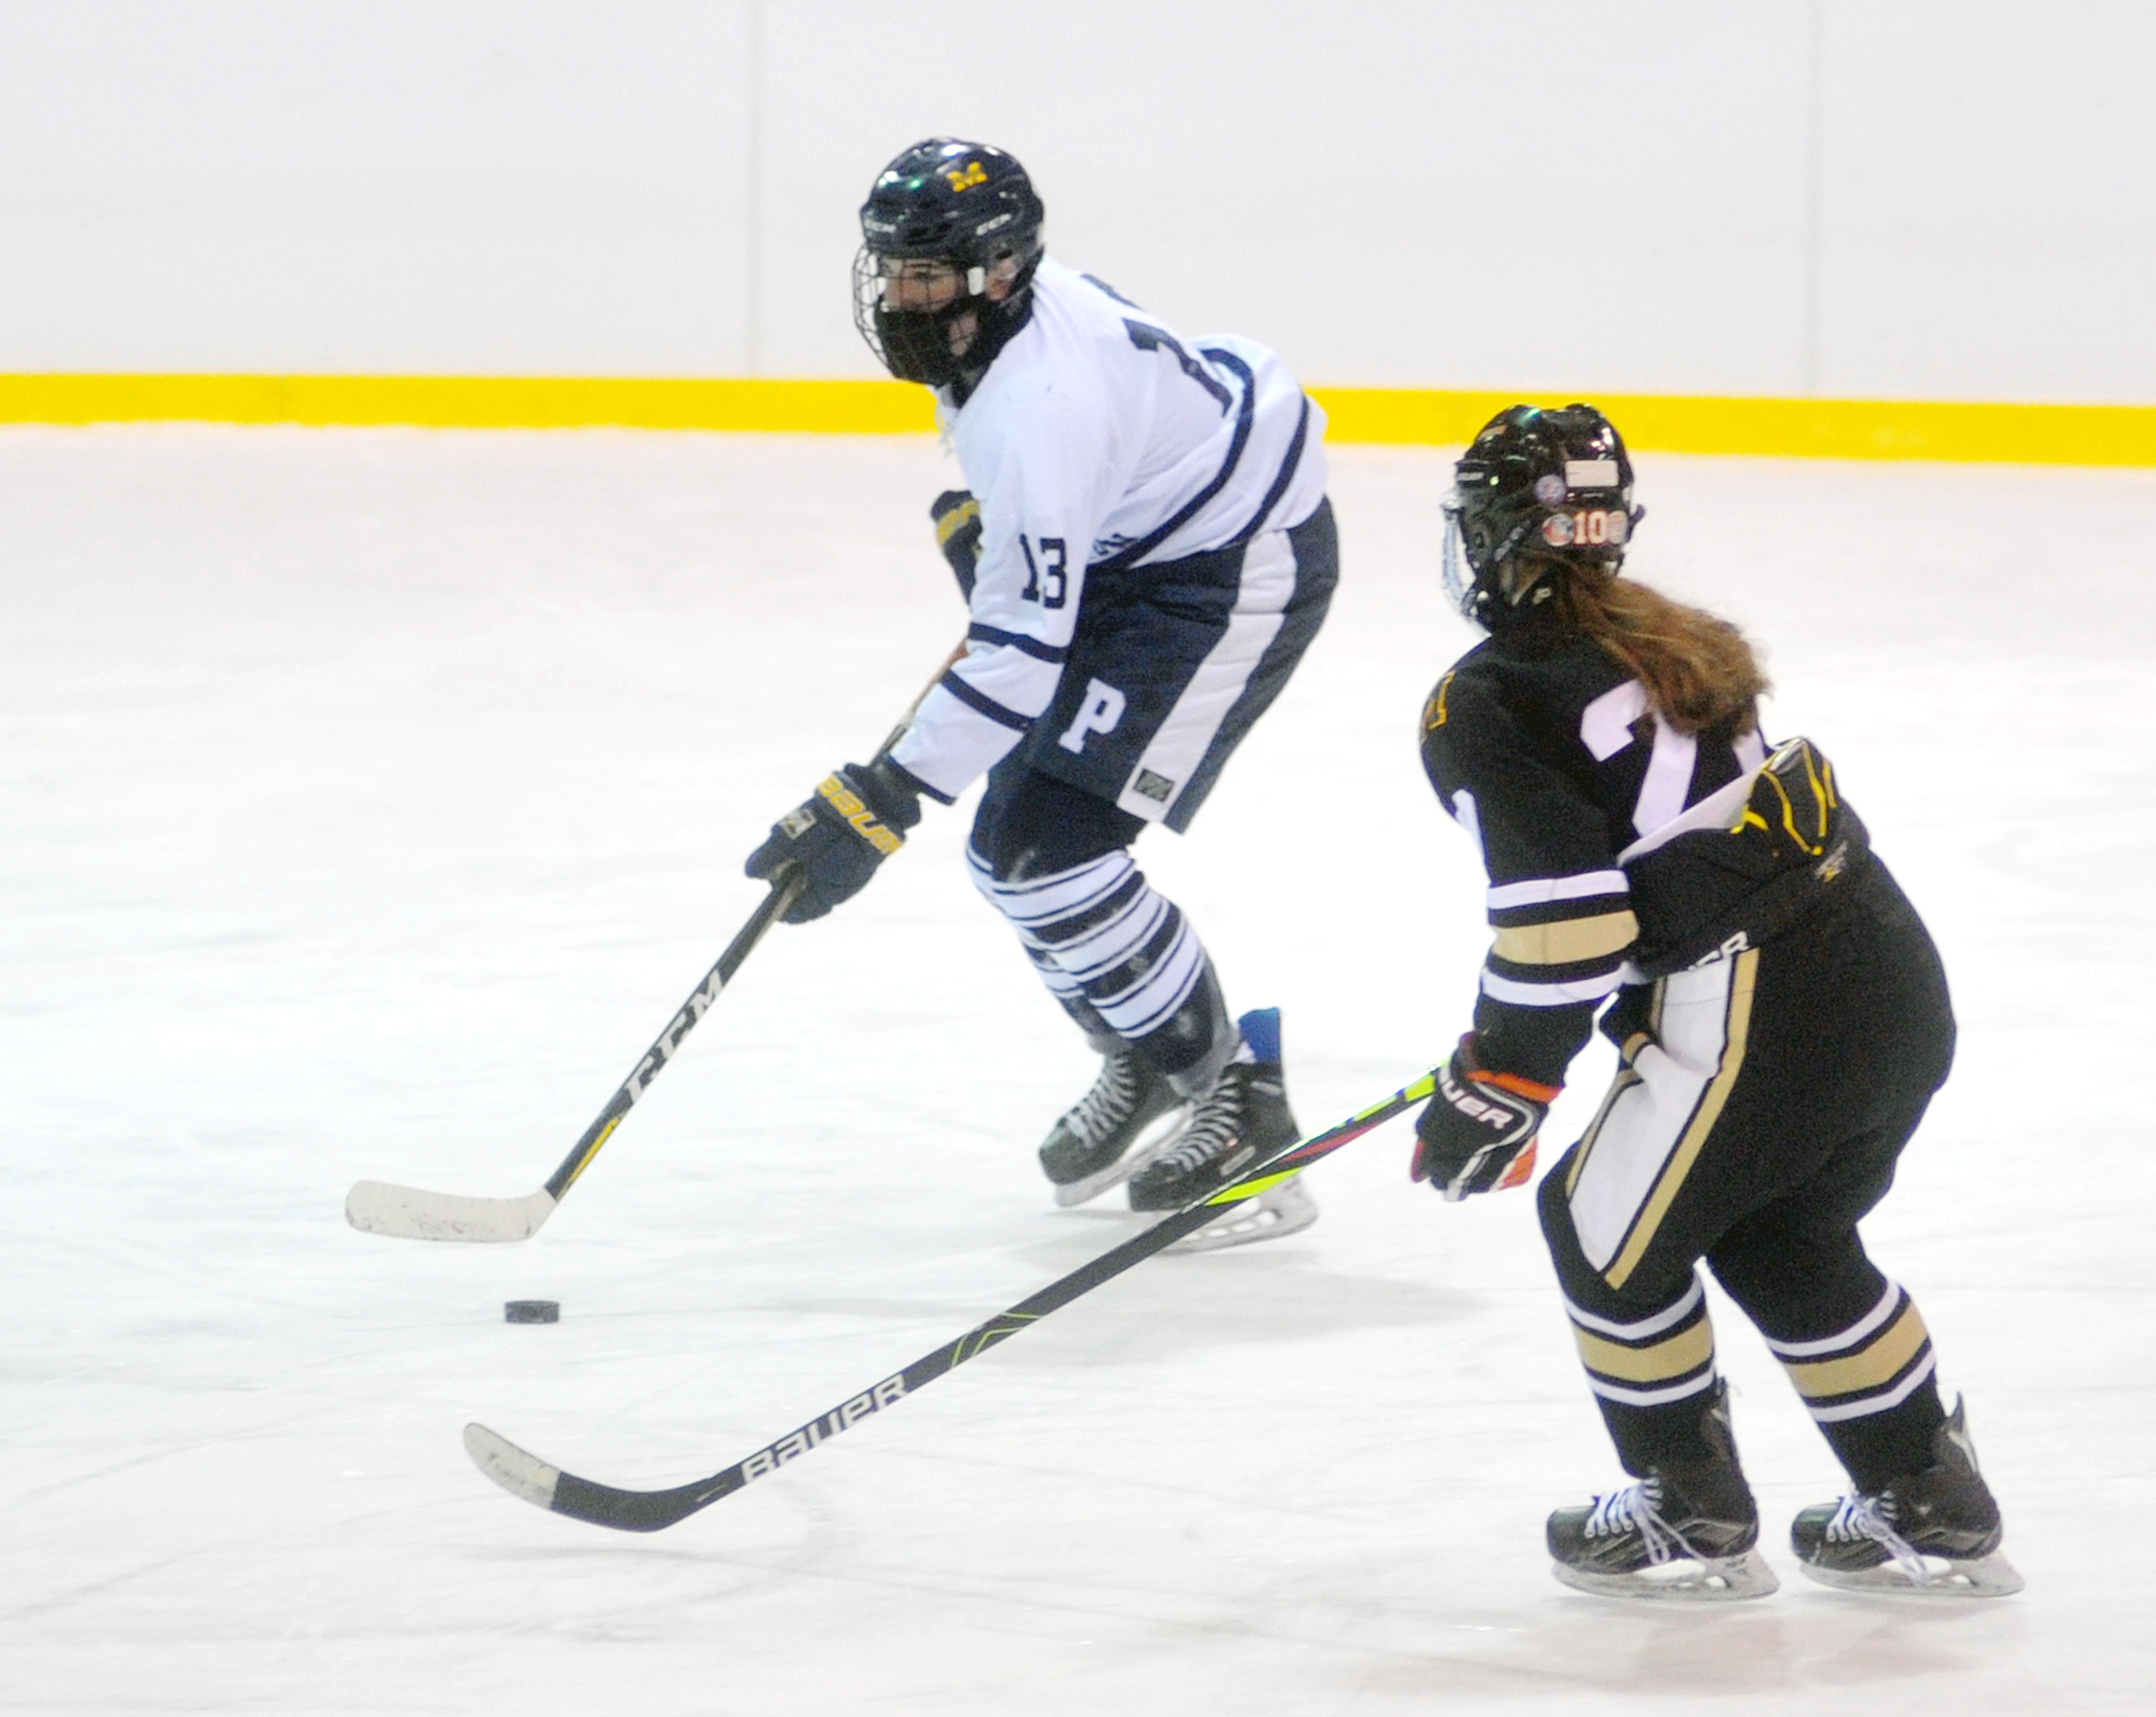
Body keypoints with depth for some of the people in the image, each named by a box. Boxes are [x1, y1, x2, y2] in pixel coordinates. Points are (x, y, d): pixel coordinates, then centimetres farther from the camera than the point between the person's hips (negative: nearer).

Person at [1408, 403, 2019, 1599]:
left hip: (1764, 1024, -8)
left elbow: (1563, 915, -15)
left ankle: (1694, 1520, 23)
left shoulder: (1484, 707, -6)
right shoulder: (1653, 638, 20)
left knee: (1607, 1229, 13)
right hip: (1895, 968, 8)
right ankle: (1931, 1512, 31)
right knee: (1784, 1240, 26)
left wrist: (1498, 1088, -5)